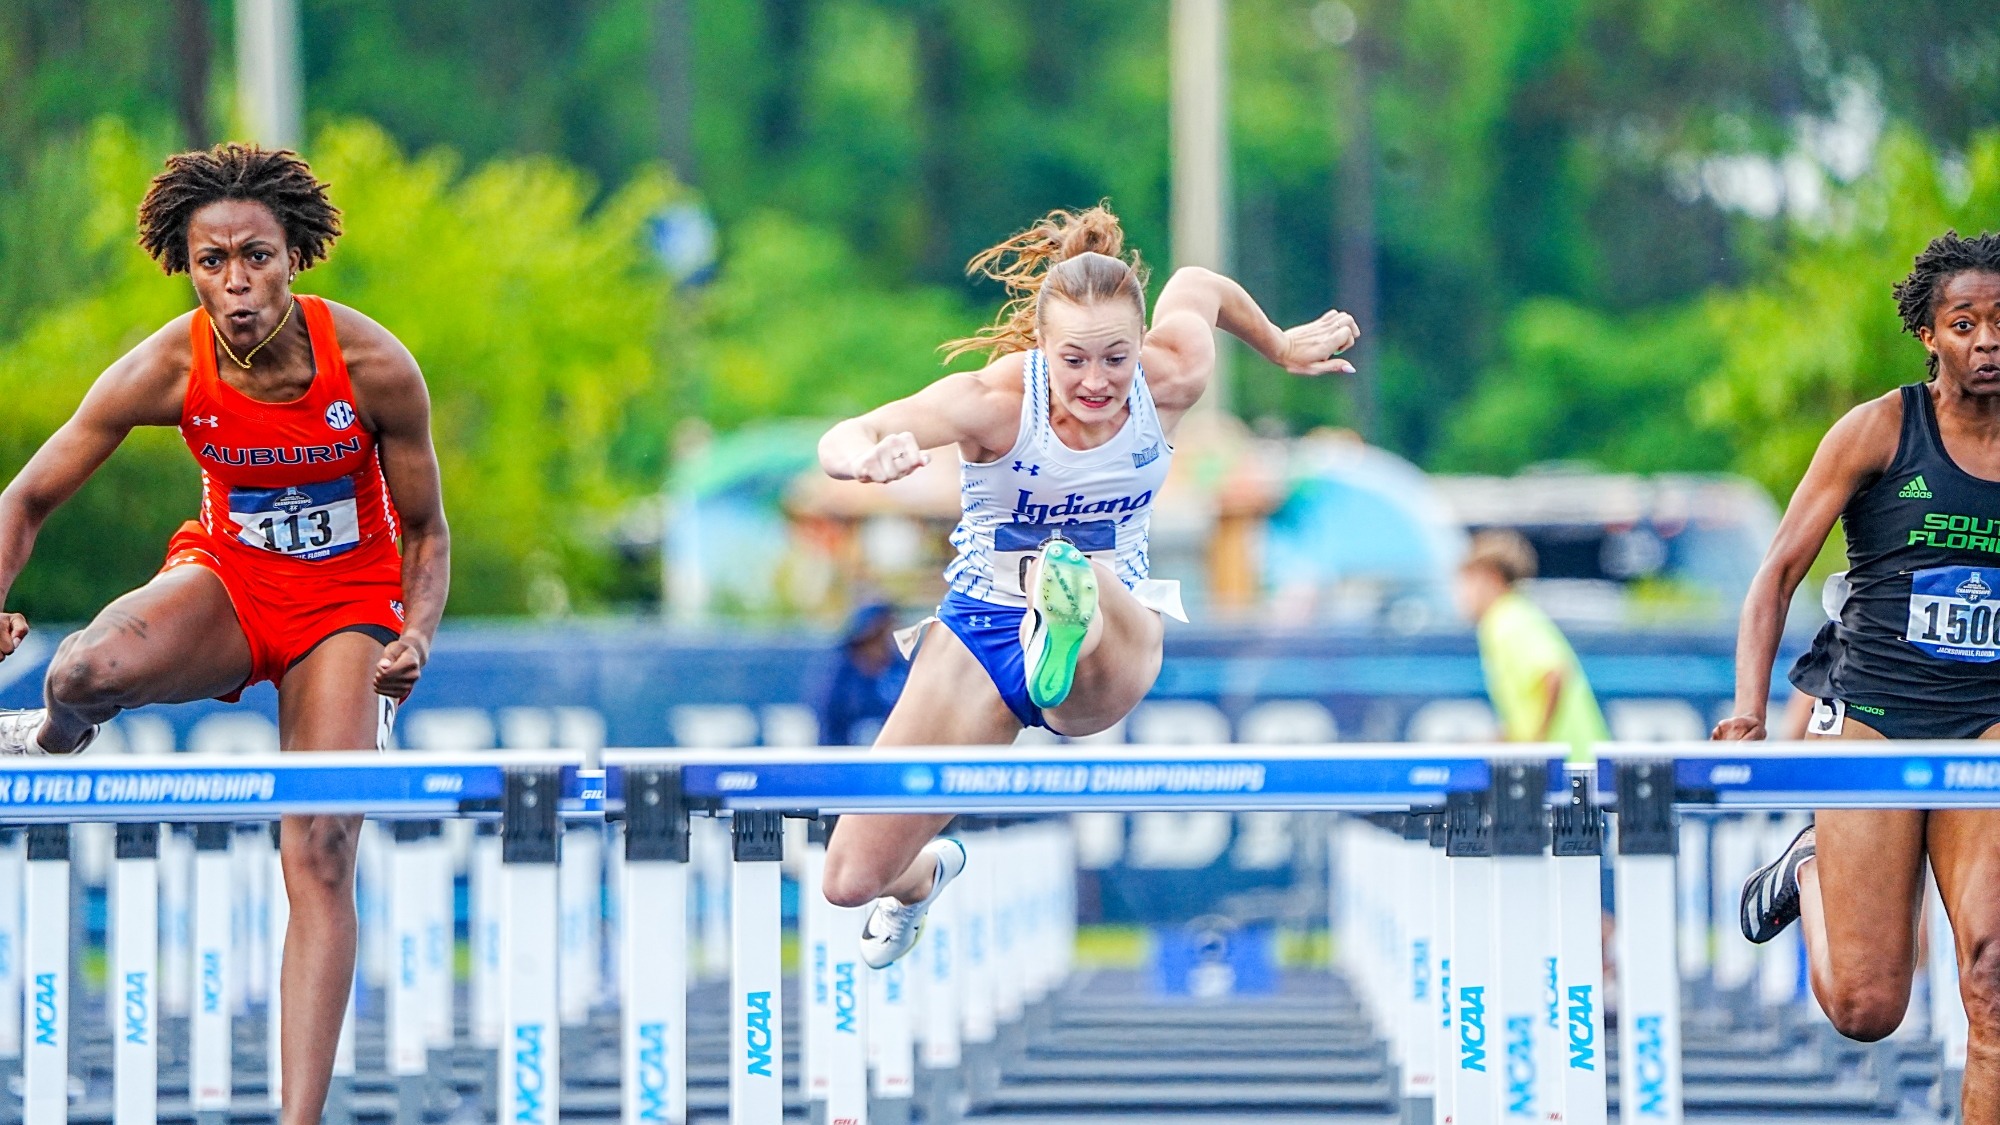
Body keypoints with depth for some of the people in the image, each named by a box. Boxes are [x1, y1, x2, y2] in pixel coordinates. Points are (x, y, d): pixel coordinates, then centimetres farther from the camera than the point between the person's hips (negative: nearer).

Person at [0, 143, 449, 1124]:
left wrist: (415, 638, -24)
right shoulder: (165, 370, -18)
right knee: (89, 671, -34)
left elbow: (424, 531, -5)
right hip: (224, 579, 0)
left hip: (347, 601, 0)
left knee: (320, 855, -18)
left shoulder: (373, 364, -19)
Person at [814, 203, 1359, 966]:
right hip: (984, 623, 0)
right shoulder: (993, 401, -23)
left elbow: (1200, 284, 10)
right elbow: (840, 442, -38)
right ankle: (924, 875, 37)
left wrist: (1281, 347, 27)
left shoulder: (1171, 381, -14)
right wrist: (865, 457, -62)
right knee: (854, 878, 1)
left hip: (1119, 623, 0)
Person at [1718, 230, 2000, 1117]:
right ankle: (1811, 871, 28)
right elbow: (1778, 574, -1)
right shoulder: (1880, 430, -3)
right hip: (1869, 719, -2)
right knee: (1865, 1008, -2)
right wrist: (1750, 708, -13)